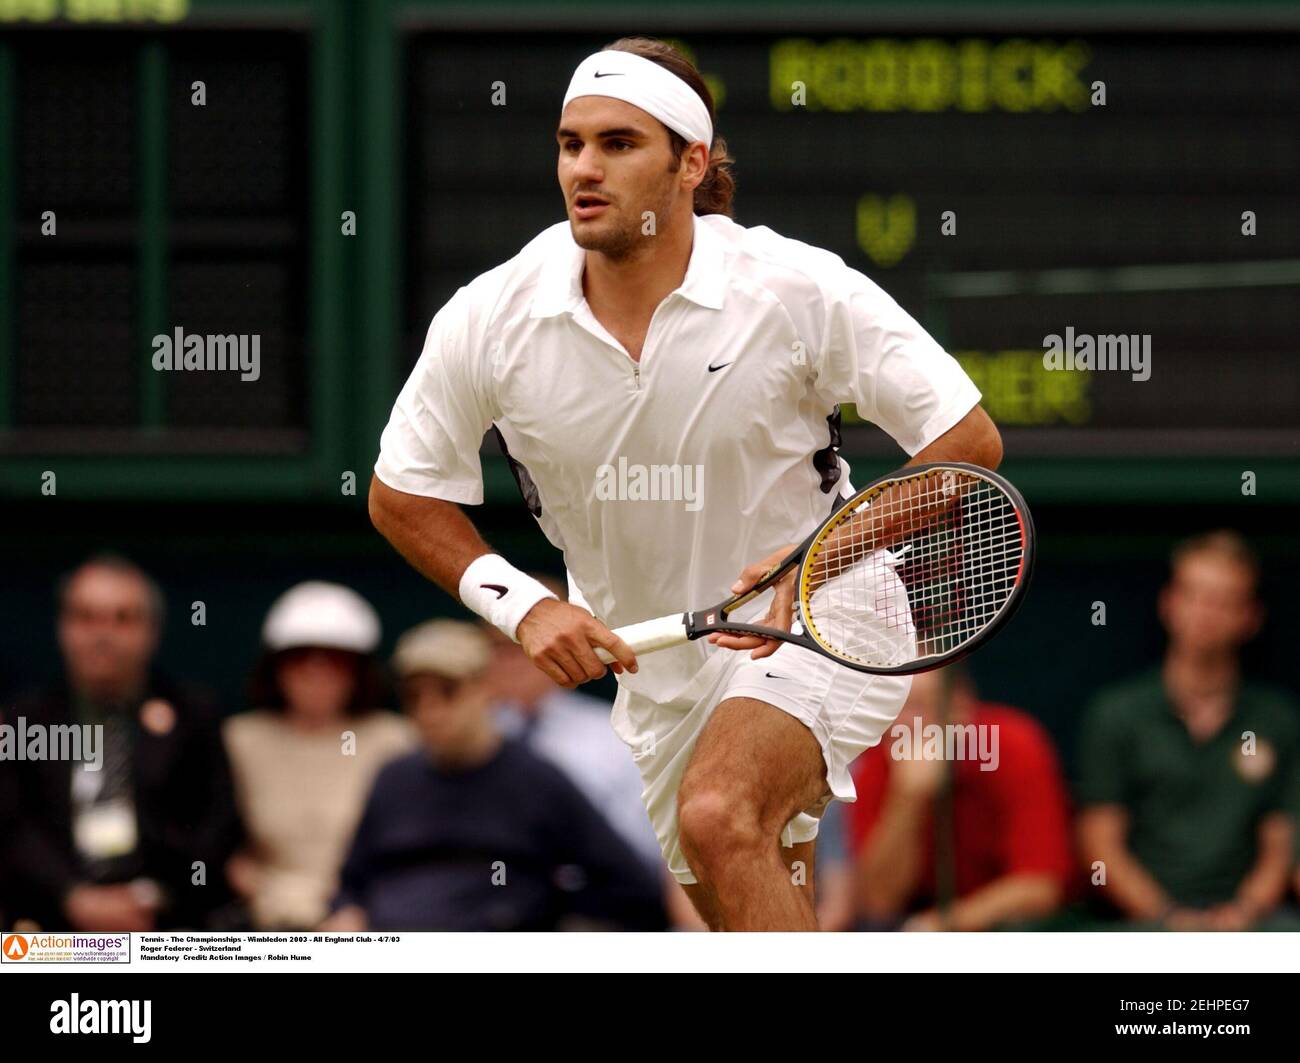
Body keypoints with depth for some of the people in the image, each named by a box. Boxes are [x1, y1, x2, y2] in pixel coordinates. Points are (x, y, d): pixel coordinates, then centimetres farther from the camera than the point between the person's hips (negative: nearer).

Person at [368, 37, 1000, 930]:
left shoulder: (798, 290, -20)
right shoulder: (489, 320, -13)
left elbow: (970, 441, -15)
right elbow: (402, 494, 3)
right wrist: (518, 602, -13)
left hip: (820, 630, -5)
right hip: (654, 667, 5)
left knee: (721, 816, -33)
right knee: (753, 928, 16)